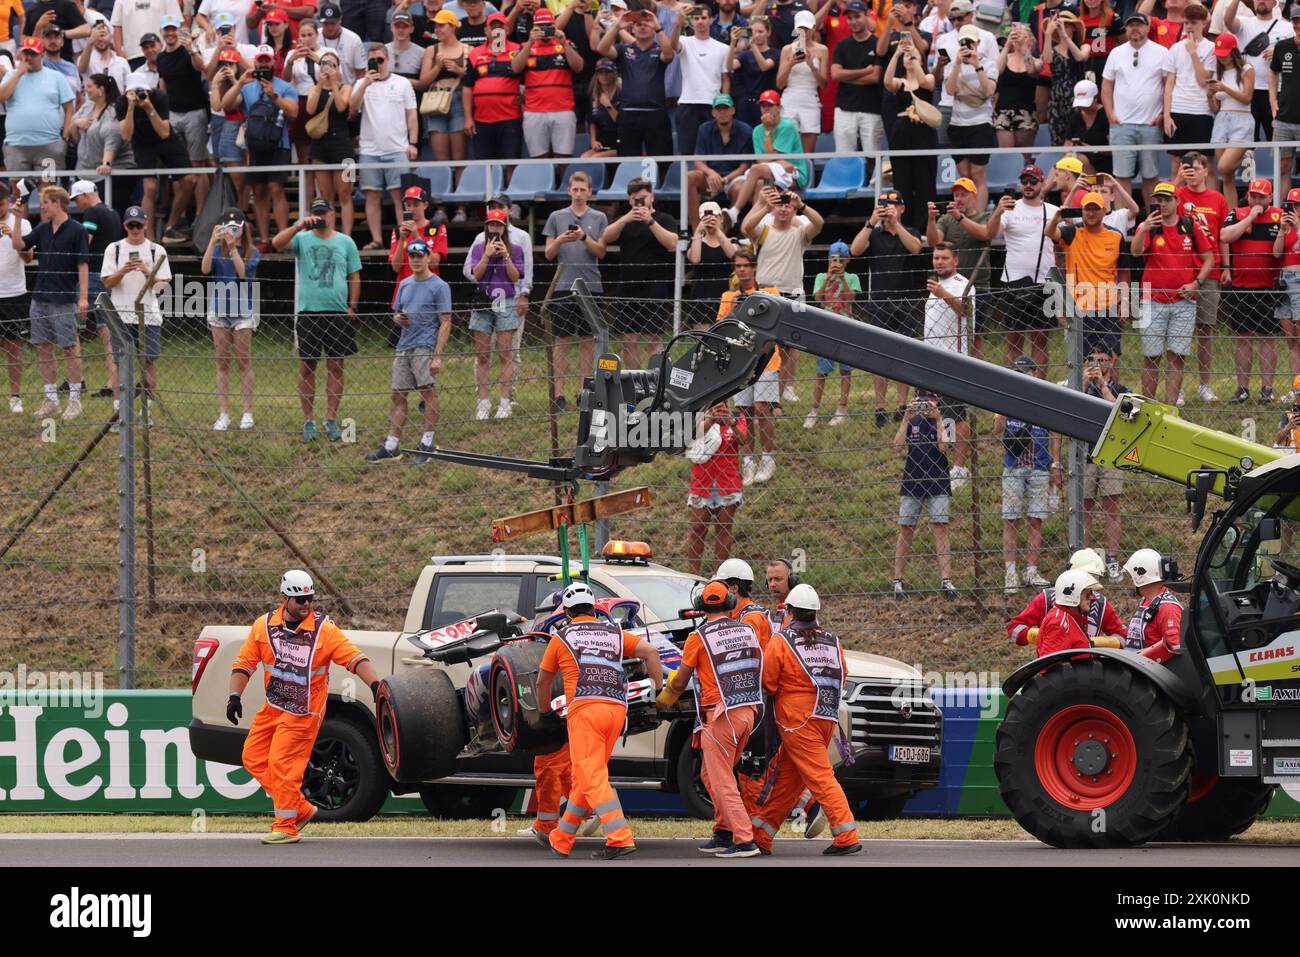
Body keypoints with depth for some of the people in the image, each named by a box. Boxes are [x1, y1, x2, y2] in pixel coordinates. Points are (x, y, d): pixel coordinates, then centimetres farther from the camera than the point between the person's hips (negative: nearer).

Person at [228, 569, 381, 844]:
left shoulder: (324, 629, -11)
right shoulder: (264, 625, 0)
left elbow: (354, 658, -16)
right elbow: (245, 662, 6)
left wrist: (375, 684, -29)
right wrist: (234, 696, -4)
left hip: (304, 711, -6)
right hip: (273, 706, 6)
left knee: (283, 763, -11)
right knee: (254, 758, 7)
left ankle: (286, 826, -1)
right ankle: (301, 808, 17)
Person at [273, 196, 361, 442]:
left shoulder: (345, 242, 9)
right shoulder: (302, 239, 5)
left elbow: (355, 277, 10)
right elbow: (277, 243, -13)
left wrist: (352, 306, 0)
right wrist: (299, 226, -22)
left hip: (339, 312, 1)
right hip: (308, 312, -1)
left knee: (336, 366, 3)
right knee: (307, 367, 0)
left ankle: (331, 419, 10)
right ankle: (309, 420, 6)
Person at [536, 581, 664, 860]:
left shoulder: (561, 638, 15)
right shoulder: (614, 633, 20)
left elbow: (543, 682, 25)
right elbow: (650, 651, 6)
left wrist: (545, 711, 42)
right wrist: (660, 690, 9)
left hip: (585, 709, -5)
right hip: (617, 711, 5)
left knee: (593, 779, -11)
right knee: (586, 778, 14)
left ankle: (620, 839, -25)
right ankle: (562, 841, 23)